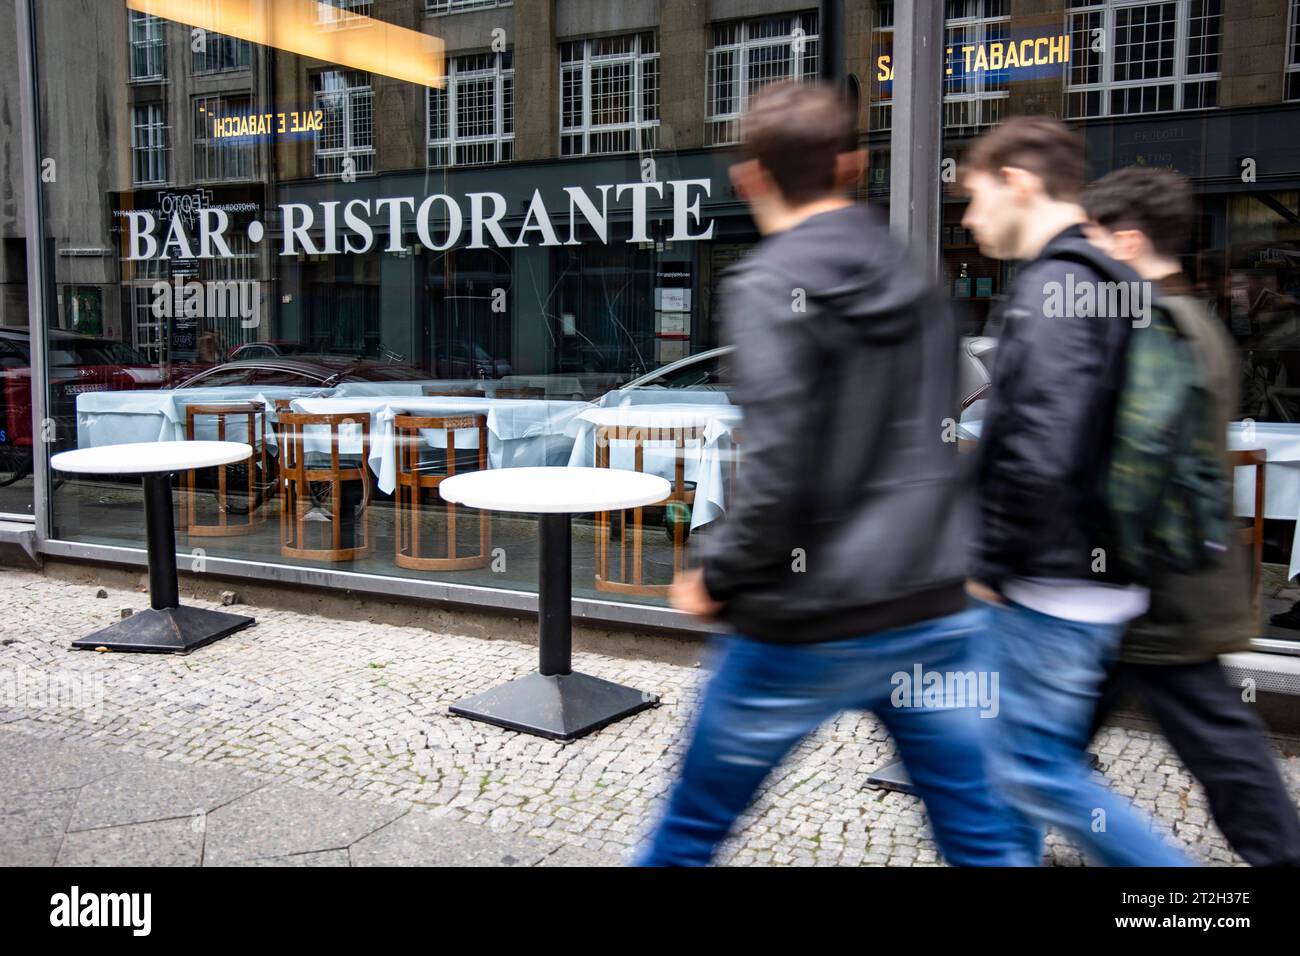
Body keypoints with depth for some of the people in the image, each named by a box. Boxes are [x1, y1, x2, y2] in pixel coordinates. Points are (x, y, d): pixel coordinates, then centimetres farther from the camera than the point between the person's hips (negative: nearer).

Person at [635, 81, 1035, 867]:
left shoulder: (771, 286, -13)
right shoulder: (917, 283, 9)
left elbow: (779, 467, -20)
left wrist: (718, 578, -6)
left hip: (809, 626, -6)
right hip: (936, 611, 6)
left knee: (690, 832, 15)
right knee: (986, 840, 14)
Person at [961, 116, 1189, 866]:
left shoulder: (1054, 284, -18)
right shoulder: (1100, 281, 14)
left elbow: (1042, 454, -27)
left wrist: (991, 564, -14)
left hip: (1054, 587, -10)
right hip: (1086, 576, 10)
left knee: (1032, 765, 1)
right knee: (1010, 749, 19)